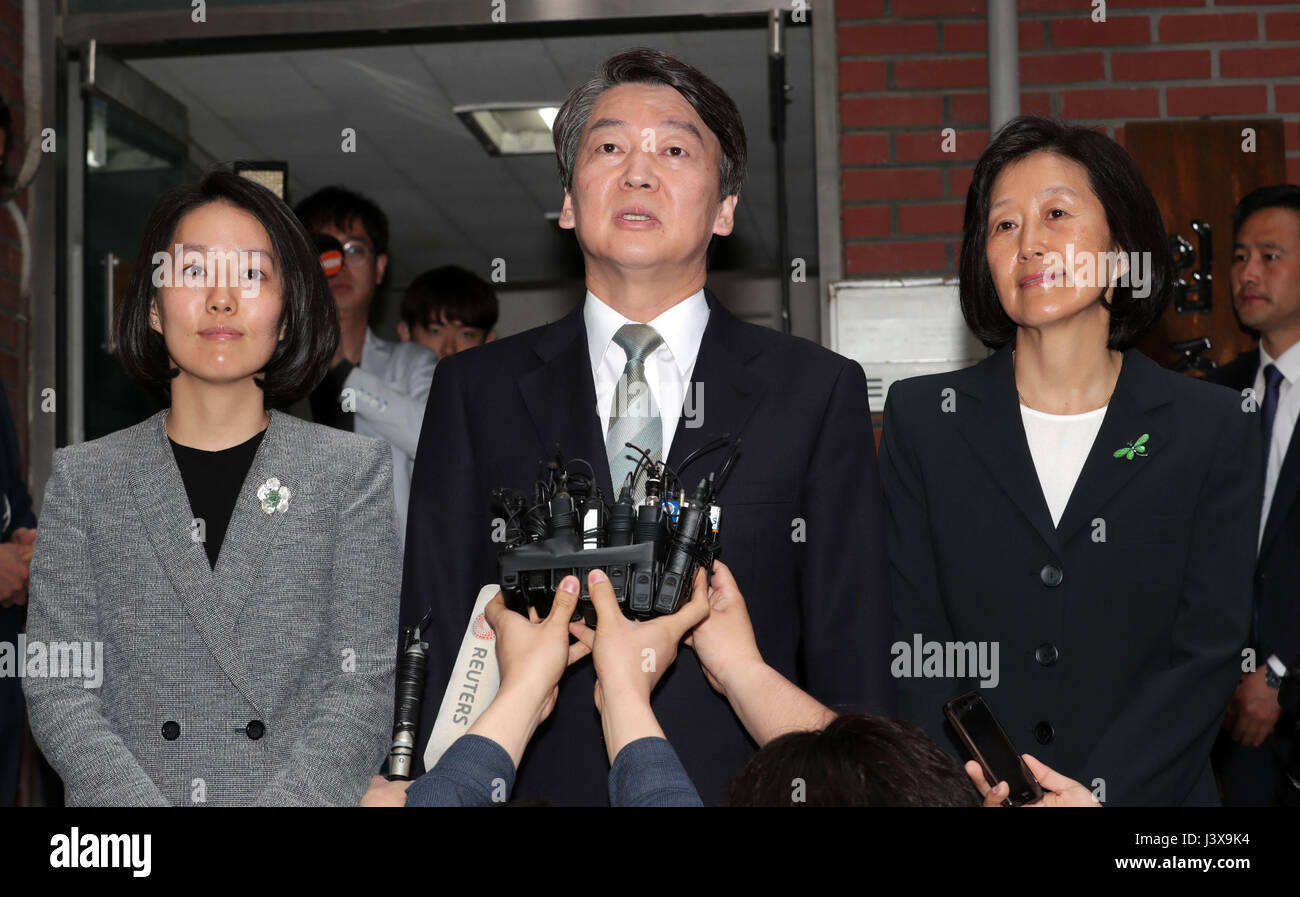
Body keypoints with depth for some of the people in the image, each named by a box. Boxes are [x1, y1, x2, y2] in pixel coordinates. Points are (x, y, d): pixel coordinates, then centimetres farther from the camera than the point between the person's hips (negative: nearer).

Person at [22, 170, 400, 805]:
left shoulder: (354, 472, 5)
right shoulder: (83, 480, 8)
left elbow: (364, 689, -1)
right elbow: (56, 692, 1)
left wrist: (281, 800, -14)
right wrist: (151, 838, -12)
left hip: (306, 794, 0)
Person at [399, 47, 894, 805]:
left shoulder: (819, 392, 1)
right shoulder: (476, 393, 4)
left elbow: (851, 652, -1)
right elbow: (437, 641, 3)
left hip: (740, 784, 0)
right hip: (538, 780, 1)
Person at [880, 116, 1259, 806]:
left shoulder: (1211, 429, -3)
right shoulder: (921, 418, -1)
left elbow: (1208, 648, -7)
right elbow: (917, 640, -5)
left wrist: (1089, 792, -18)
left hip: (1147, 787, 0)